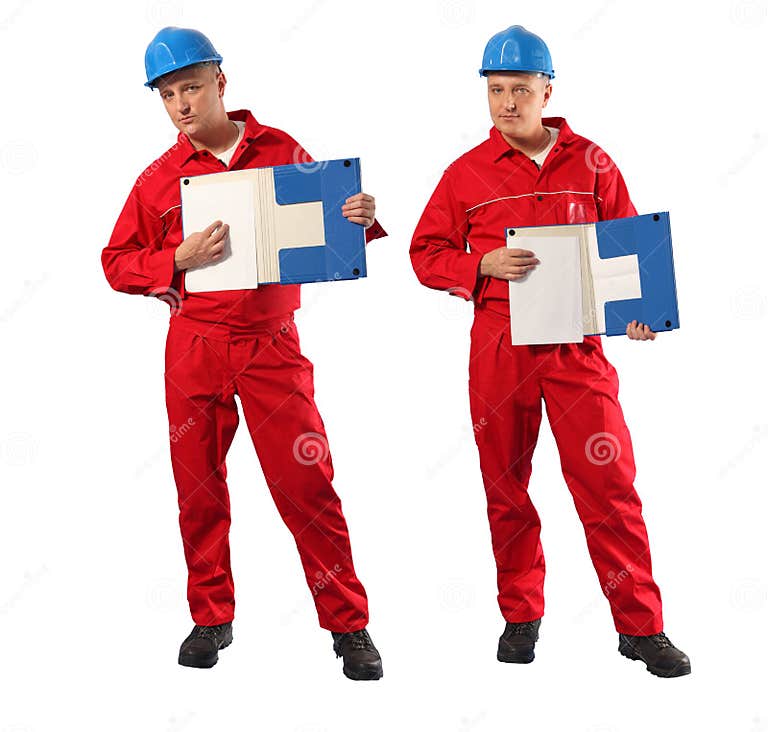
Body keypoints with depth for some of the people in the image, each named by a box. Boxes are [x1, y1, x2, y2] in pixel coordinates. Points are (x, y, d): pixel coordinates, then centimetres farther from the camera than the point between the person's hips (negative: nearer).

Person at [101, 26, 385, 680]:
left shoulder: (283, 153, 4)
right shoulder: (160, 178, 5)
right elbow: (117, 263, 5)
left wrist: (362, 220, -12)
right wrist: (180, 258, -12)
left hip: (272, 346, -2)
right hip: (195, 348, 2)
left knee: (307, 483, -4)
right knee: (199, 486, 8)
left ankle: (349, 625, 6)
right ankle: (211, 618, 24)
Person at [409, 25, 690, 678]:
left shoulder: (591, 163, 6)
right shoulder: (468, 173, 5)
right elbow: (427, 253, 6)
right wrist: (484, 264, -12)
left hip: (577, 342, -1)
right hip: (499, 346, 1)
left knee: (609, 481, -4)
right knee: (505, 484, 8)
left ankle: (642, 626, 5)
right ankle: (521, 616, 23)